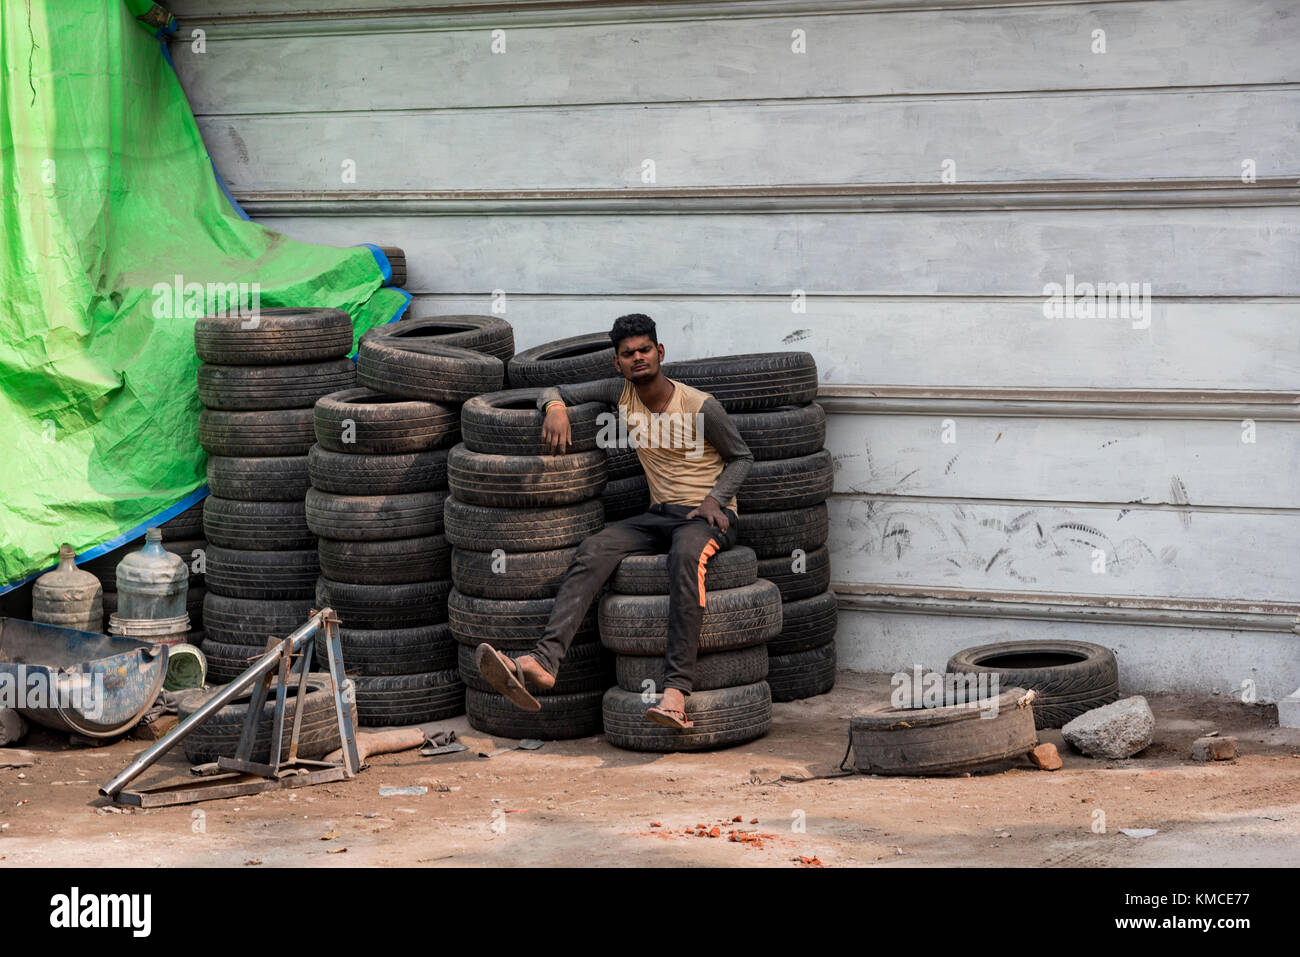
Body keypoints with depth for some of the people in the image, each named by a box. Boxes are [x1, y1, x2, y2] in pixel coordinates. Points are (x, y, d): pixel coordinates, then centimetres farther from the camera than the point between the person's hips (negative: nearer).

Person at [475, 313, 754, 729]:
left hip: (709, 515, -5)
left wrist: (715, 497, -12)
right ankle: (543, 660, -42)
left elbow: (741, 457, 6)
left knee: (685, 555, -40)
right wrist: (555, 407, -14)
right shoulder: (620, 394, 6)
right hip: (660, 513, 5)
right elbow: (555, 391, 11)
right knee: (594, 551, -24)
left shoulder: (701, 407, -7)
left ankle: (677, 688, -49)